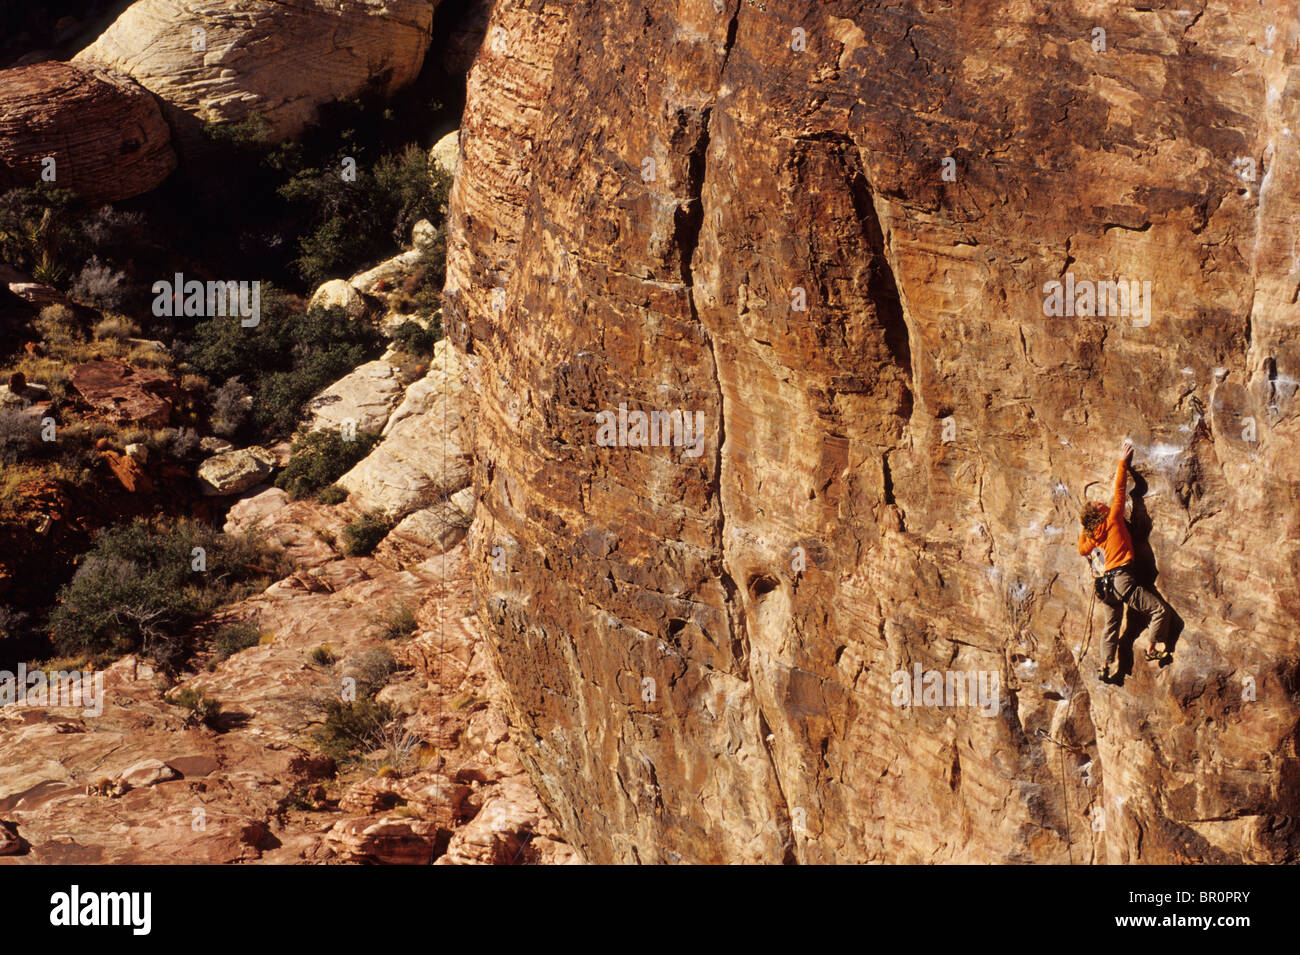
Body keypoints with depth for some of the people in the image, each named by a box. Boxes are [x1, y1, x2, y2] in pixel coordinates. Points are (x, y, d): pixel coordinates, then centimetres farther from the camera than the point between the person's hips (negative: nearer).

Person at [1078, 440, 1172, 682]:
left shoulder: (1093, 535, 14)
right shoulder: (1112, 519, -3)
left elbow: (1083, 550, 34)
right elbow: (1120, 490, -2)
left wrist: (1083, 531, 38)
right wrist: (1123, 463, 3)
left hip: (1107, 584, 8)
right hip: (1122, 578, -8)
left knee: (1112, 626, 17)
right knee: (1160, 609, -5)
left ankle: (1104, 667, 18)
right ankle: (1153, 647, 0)